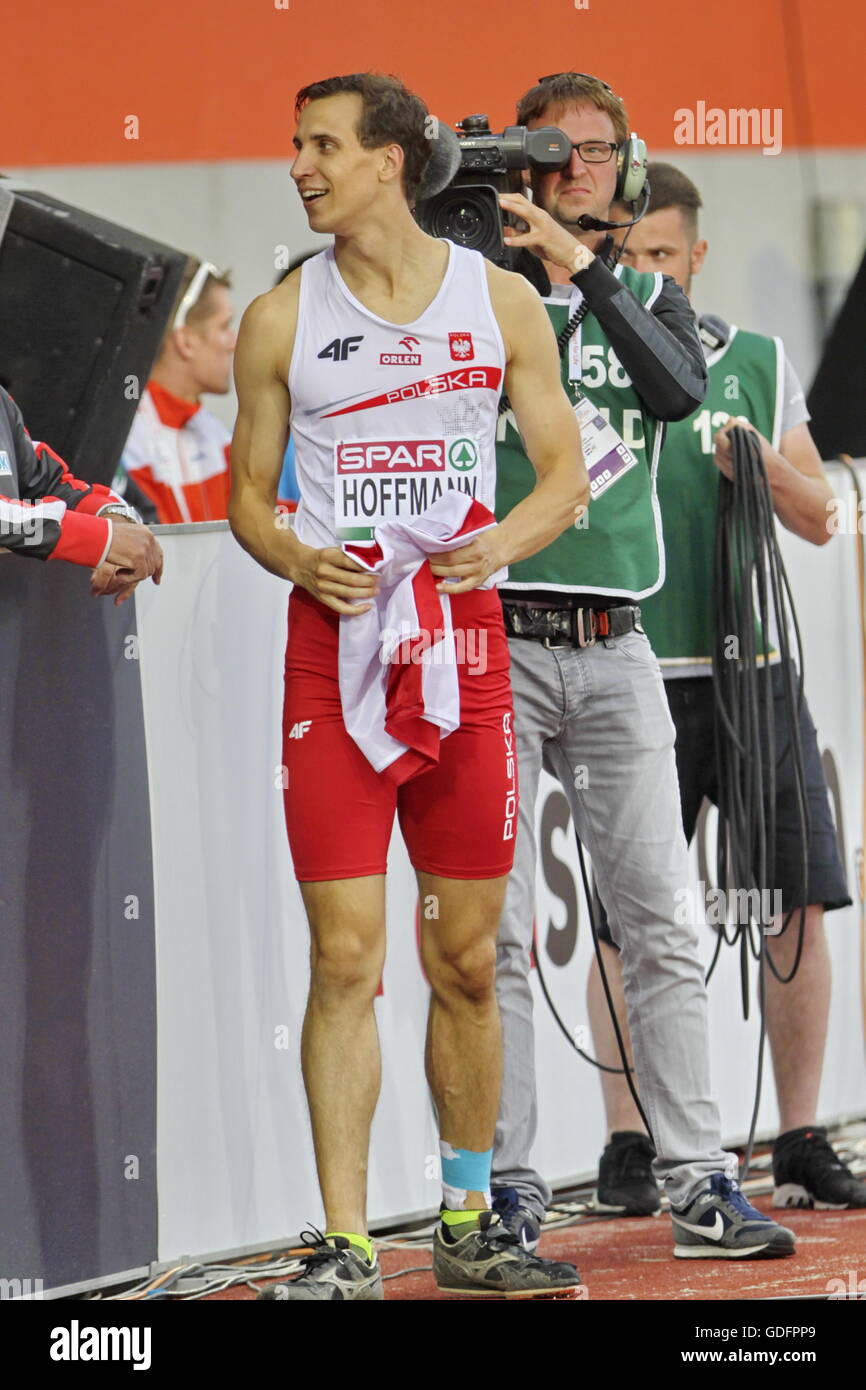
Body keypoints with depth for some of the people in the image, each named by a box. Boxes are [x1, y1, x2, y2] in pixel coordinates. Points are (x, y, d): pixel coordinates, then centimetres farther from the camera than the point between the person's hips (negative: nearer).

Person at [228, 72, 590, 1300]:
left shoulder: (501, 301, 5)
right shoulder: (280, 319, 4)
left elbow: (566, 477, 7)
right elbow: (248, 493, 9)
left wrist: (502, 543, -13)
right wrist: (296, 559, -12)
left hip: (467, 653, 1)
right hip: (334, 656, -1)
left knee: (468, 960, 9)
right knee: (346, 959, -7)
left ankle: (467, 1226, 23)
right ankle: (345, 1252, -6)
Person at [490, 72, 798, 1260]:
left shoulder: (647, 297, 14)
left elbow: (681, 391, -7)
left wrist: (582, 267, -16)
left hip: (614, 648, 3)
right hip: (496, 639, -3)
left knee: (661, 925, 0)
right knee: (496, 930, -3)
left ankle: (698, 1187, 2)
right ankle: (506, 1193, 2)